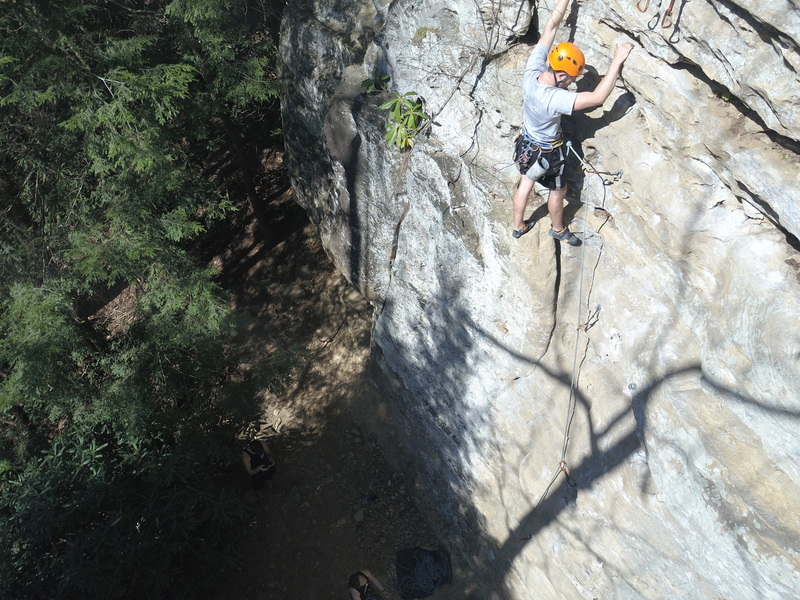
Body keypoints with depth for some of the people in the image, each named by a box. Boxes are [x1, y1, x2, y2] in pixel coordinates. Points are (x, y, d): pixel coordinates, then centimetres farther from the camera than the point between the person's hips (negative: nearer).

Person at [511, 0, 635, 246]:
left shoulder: (532, 71, -24)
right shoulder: (554, 98, -41)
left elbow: (551, 27, -16)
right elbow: (598, 97, -44)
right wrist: (617, 61, -42)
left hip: (526, 143, 7)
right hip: (546, 153, -7)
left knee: (525, 183, 27)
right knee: (558, 191, 21)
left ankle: (518, 226, 47)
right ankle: (558, 229, 46)